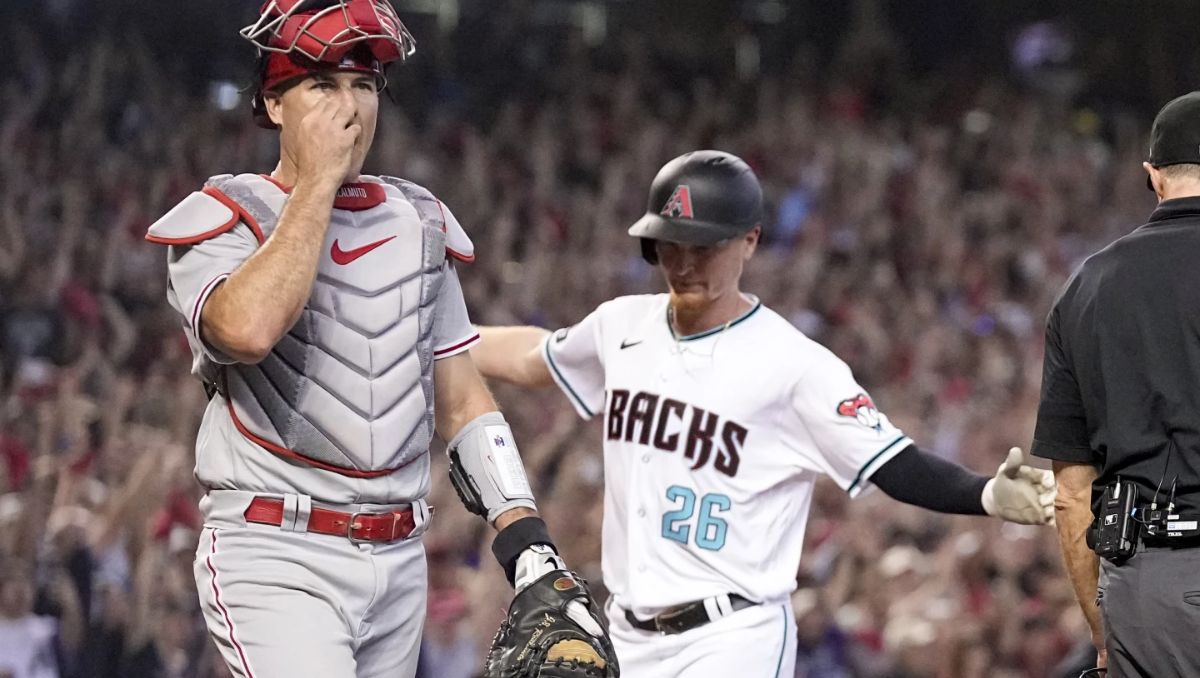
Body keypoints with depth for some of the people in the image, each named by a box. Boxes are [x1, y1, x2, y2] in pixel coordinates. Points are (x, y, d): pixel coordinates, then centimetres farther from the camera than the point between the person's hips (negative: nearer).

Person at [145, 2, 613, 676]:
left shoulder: (419, 223, 15)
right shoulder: (221, 221, -2)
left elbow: (462, 402, 17)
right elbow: (248, 330, -25)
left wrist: (531, 549, 7)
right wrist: (318, 180, -15)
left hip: (399, 562, 6)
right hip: (275, 560, -6)